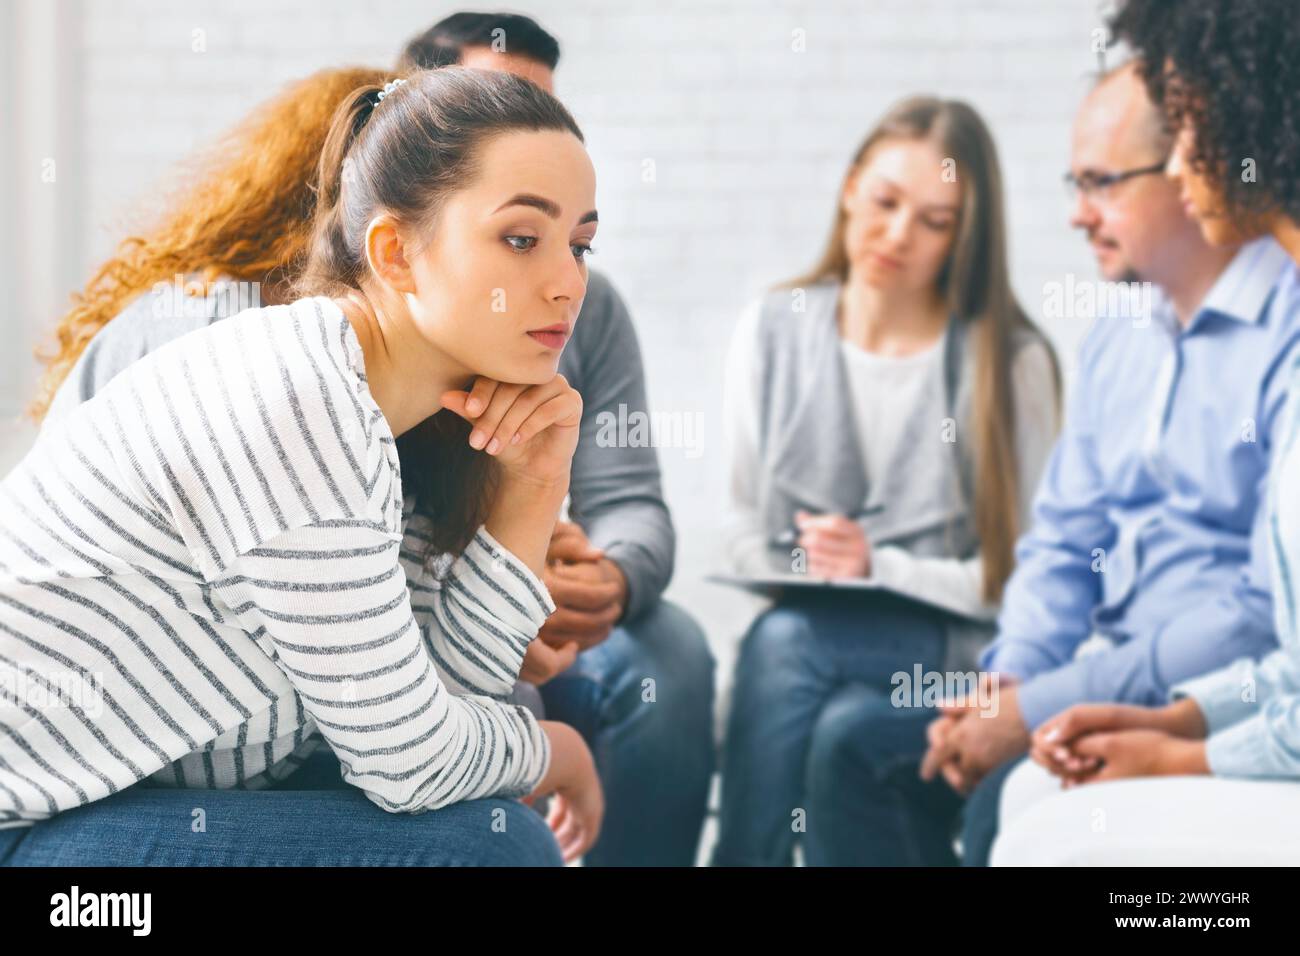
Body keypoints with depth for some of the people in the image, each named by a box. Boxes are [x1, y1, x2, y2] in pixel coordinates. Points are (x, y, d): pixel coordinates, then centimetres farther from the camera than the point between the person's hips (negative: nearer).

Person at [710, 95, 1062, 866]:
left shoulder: (1011, 362, 0)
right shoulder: (773, 332, 11)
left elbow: (1018, 576, -2)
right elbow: (750, 531, 10)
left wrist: (879, 566, -15)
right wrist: (796, 578, -11)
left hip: (950, 652, -3)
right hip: (797, 637, 3)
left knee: (786, 641, -34)